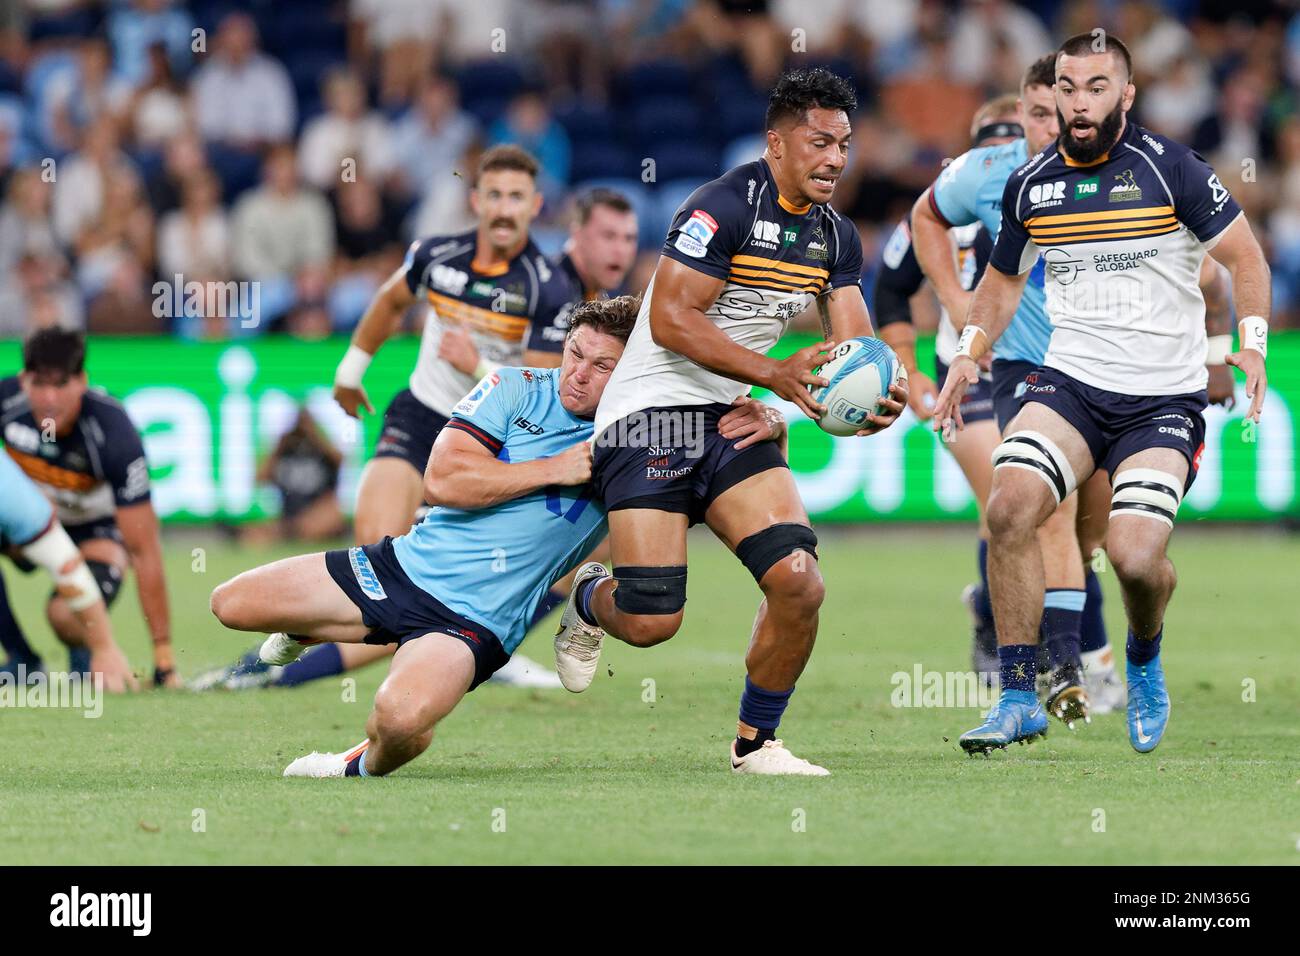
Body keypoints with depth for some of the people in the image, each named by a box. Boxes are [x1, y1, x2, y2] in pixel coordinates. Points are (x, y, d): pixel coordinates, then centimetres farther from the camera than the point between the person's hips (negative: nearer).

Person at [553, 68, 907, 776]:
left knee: (799, 585, -13)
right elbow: (670, 320, -20)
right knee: (651, 622, -14)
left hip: (733, 421, 7)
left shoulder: (836, 237, 9)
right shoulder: (726, 206, -16)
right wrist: (776, 374, -26)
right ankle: (587, 597, 24)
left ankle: (755, 743, 7)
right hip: (652, 410, -7)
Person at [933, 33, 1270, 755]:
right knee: (1009, 506, -23)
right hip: (1070, 381, 3)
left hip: (1164, 397, -3)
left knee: (1136, 557, -19)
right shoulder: (1030, 185, 6)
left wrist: (1252, 343, -14)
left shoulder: (1169, 168, -6)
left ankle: (1144, 658, 19)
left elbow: (1244, 256, 0)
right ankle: (1019, 699, -12)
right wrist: (968, 356, 11)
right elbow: (1004, 278, 24)